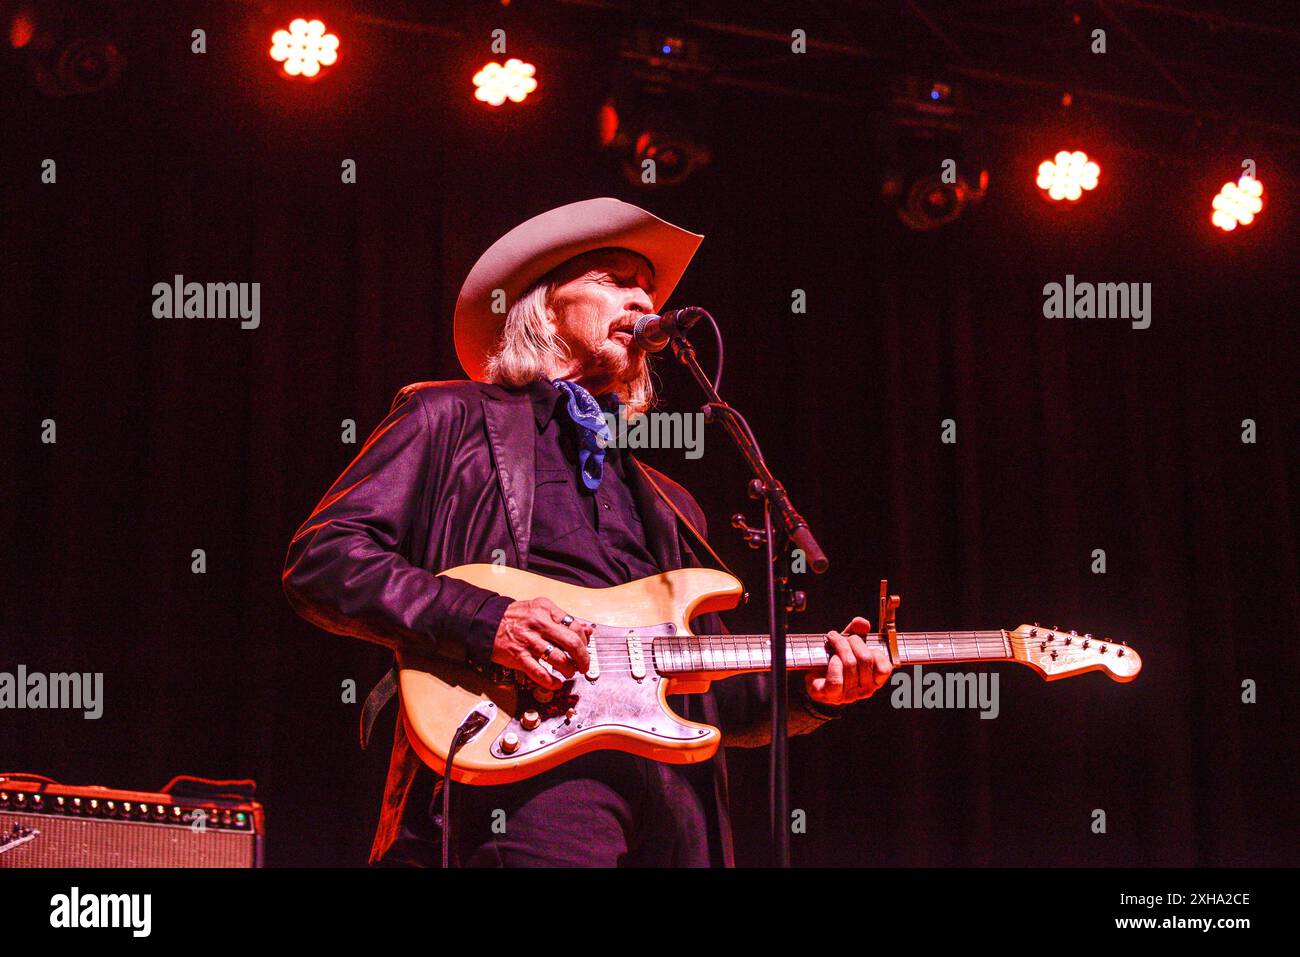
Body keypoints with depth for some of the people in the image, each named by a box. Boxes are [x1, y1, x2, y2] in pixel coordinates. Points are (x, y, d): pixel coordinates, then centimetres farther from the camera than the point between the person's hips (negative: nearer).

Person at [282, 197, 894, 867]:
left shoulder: (664, 503, 29)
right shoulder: (451, 420, 13)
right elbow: (320, 560, 1)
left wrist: (809, 691, 6)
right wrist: (485, 622, -11)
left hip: (678, 782, 5)